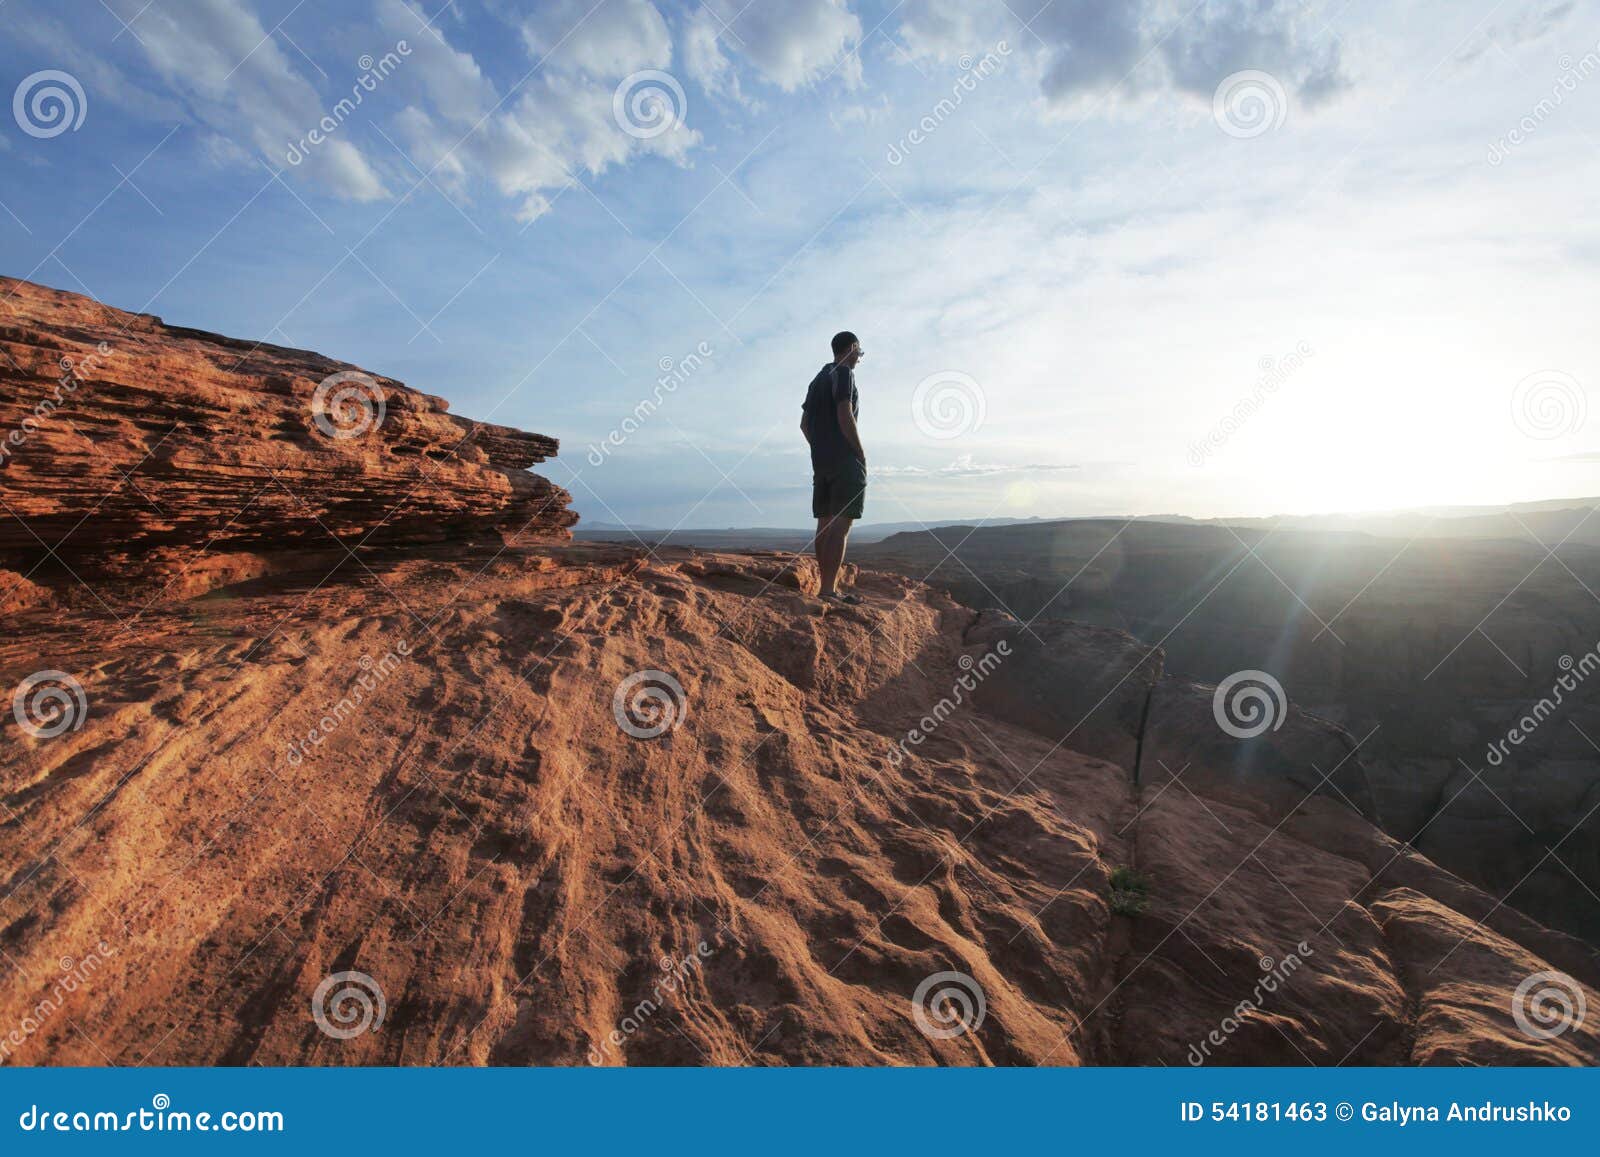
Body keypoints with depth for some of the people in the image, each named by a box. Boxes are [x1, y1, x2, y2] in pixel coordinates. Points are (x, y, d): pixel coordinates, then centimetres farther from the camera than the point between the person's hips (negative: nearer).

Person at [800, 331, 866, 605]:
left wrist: (821, 449, 18)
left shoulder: (818, 379, 22)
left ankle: (829, 586, 8)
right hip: (845, 460, -9)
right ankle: (829, 589, -18)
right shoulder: (844, 373, -4)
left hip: (820, 460, 9)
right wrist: (861, 453, -10)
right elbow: (845, 416, -16)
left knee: (825, 524, 5)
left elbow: (804, 423, 21)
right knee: (841, 524, -13)